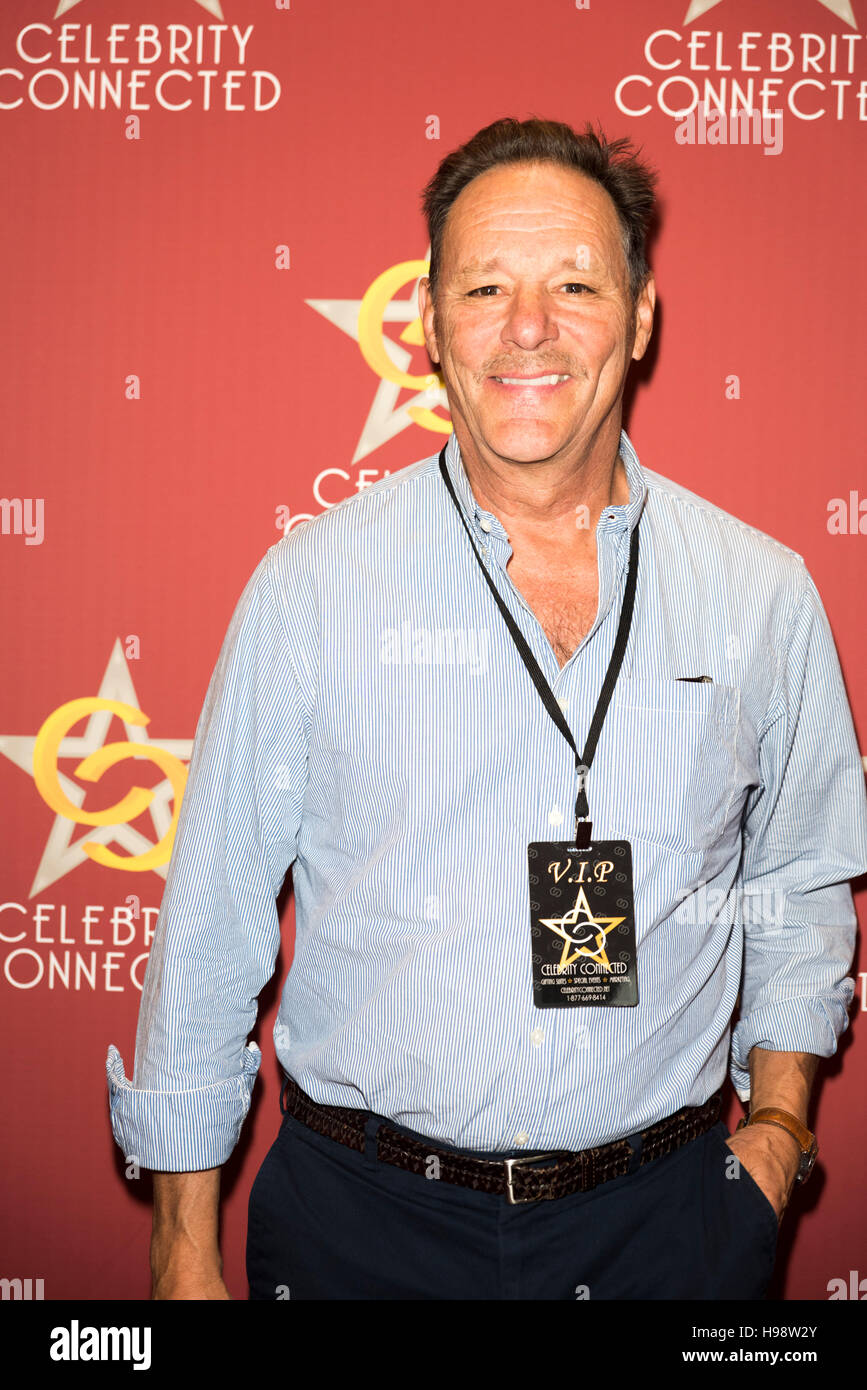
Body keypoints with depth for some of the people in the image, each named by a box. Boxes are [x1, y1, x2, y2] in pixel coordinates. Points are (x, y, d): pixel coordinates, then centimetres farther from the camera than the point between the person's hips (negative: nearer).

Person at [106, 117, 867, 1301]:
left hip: (666, 1217, 2)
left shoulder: (764, 595, -2)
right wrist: (186, 1249, -1)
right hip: (362, 1216, -1)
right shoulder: (309, 586, -8)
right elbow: (213, 920, -4)